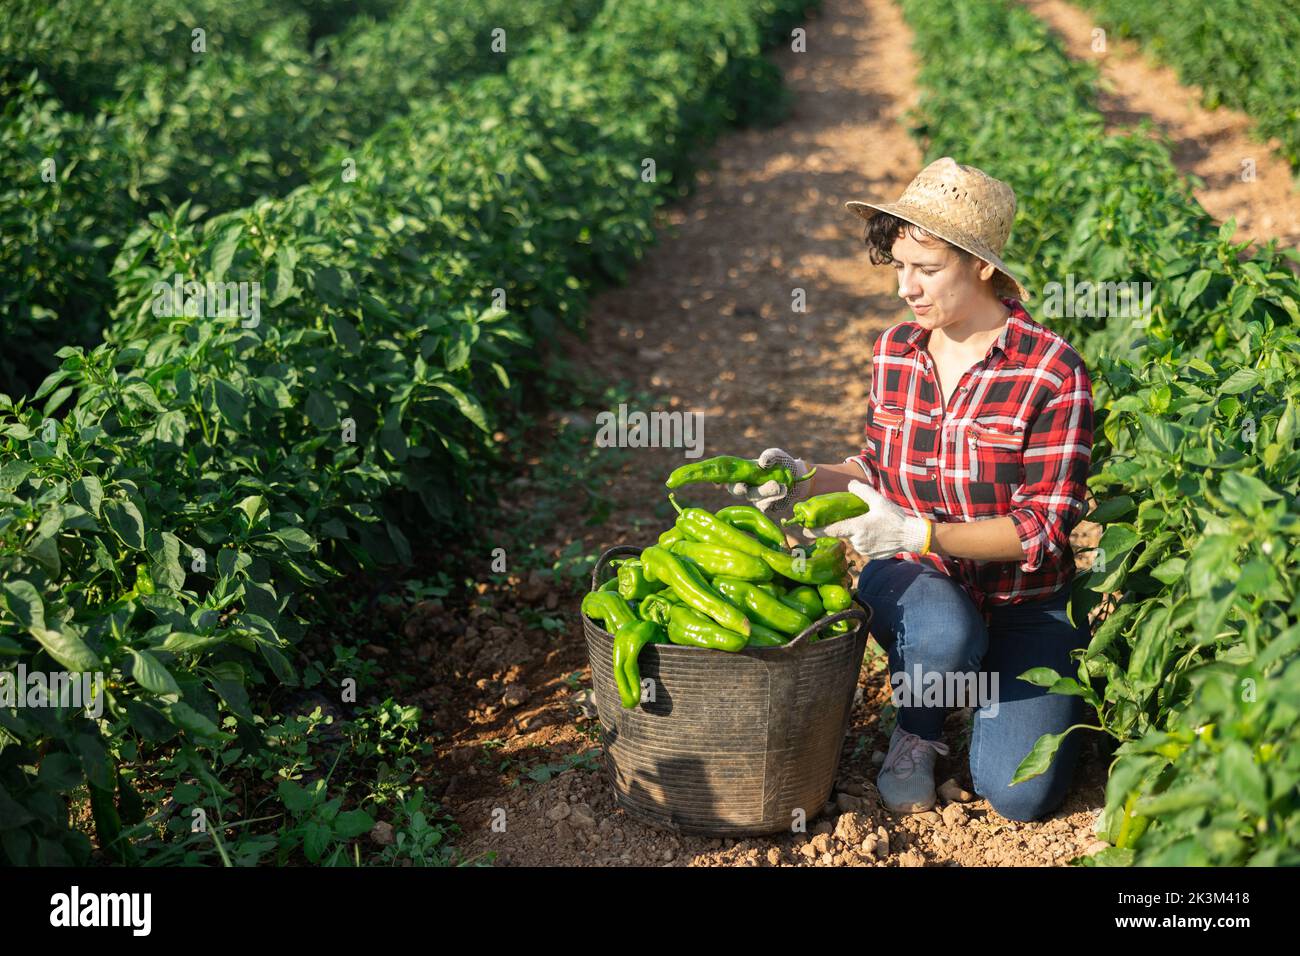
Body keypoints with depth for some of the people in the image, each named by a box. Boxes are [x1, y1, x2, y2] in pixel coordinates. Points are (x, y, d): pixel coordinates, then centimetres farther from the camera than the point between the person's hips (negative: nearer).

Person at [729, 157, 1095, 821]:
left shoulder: (1052, 372, -18)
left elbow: (1042, 529, -19)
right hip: (915, 577, 2)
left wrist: (918, 532, -31)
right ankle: (916, 730, -1)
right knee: (943, 635, -37)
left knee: (1018, 794, -16)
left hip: (1025, 598, -2)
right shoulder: (894, 351, -2)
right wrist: (807, 481, -9)